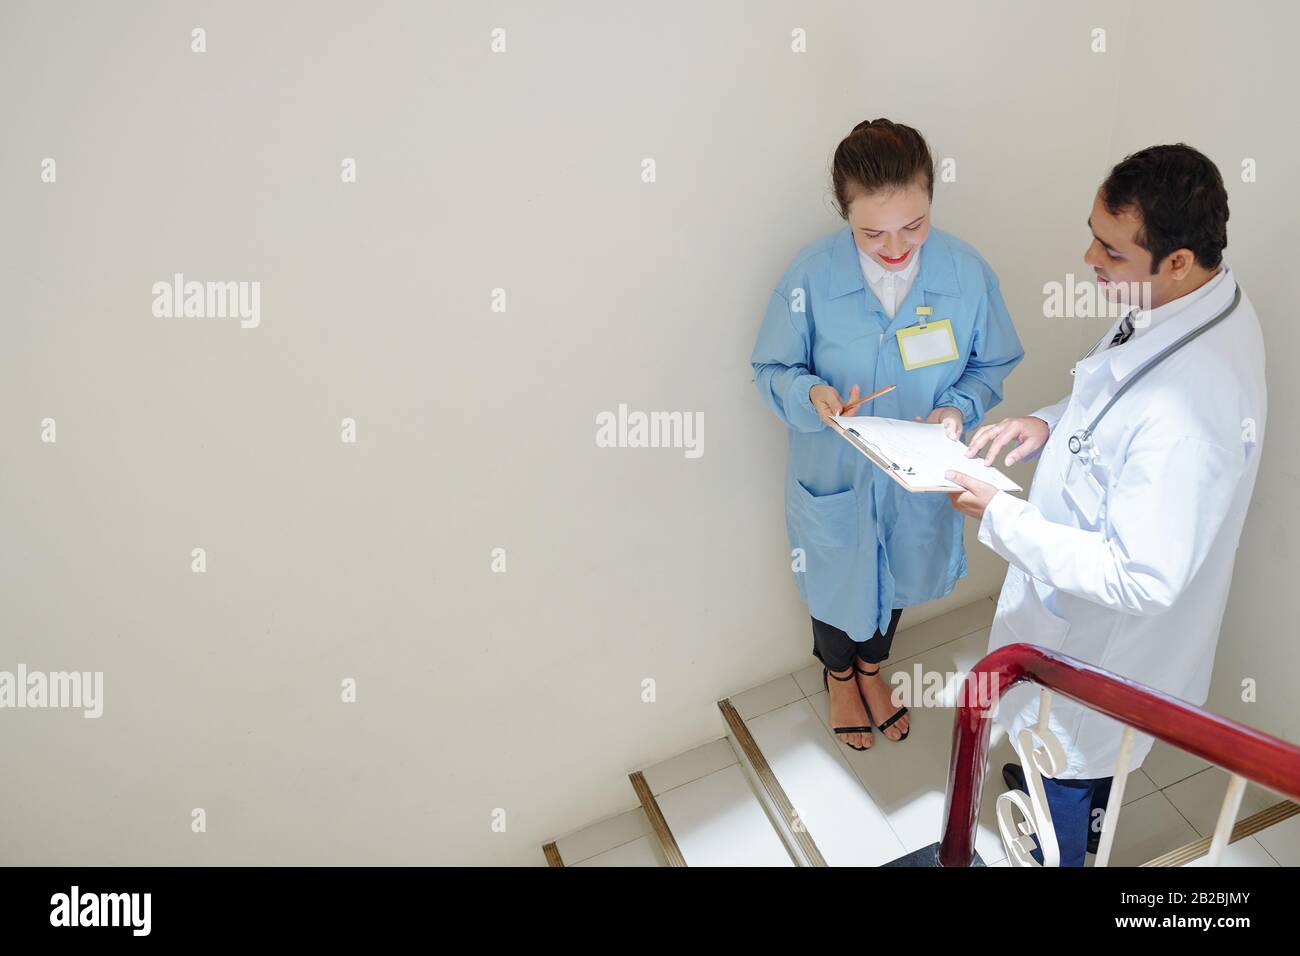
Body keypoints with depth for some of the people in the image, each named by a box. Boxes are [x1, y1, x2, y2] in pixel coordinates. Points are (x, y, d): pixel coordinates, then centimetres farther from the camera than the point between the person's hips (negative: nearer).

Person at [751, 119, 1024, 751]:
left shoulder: (967, 272, -18)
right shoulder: (811, 276, -23)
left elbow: (994, 364, -3)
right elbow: (771, 368, -11)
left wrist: (959, 408, -24)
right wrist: (810, 394, -33)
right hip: (833, 475, -2)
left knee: (898, 579, 27)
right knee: (837, 583, 23)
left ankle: (872, 668, 60)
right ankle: (838, 676, 57)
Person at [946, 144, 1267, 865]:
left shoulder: (1187, 413, -41)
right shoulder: (1205, 304, -12)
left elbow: (1139, 580, -34)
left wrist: (1001, 519, -29)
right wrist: (1050, 424, -10)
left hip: (1105, 633, -9)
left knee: (1064, 755, 20)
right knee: (1095, 740, 36)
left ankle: (1059, 851, 48)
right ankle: (1090, 801, 65)